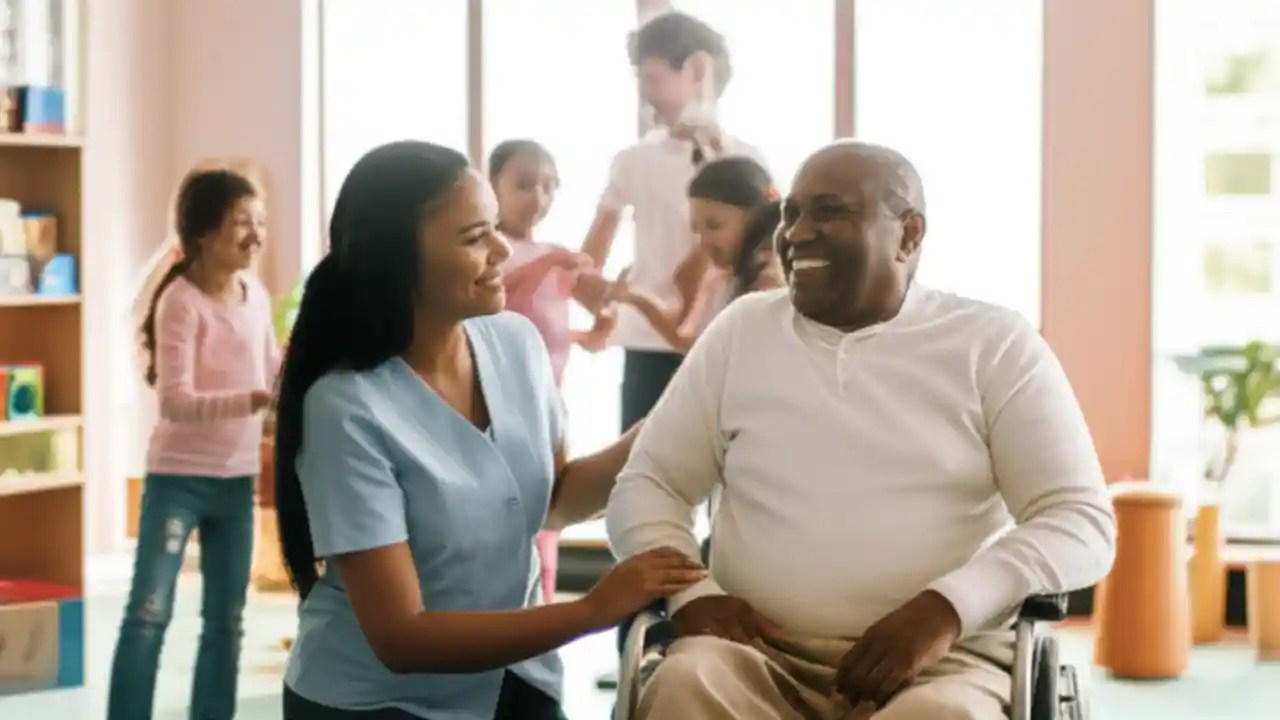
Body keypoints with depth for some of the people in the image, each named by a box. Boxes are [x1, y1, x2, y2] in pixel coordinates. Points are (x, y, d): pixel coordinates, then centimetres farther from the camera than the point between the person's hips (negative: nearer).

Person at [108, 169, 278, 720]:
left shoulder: (256, 295, 4)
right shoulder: (181, 301, -16)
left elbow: (272, 373, 17)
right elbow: (174, 400, -24)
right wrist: (255, 400, -35)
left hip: (237, 478, 6)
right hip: (178, 476, -6)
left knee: (226, 621, 11)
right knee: (149, 614, -7)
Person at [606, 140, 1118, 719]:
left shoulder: (994, 343, 6)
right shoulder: (742, 329, 14)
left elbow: (1082, 522, -1)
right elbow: (647, 484, 16)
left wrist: (947, 608, -18)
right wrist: (691, 594, -6)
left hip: (938, 660, -1)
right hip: (759, 654, 2)